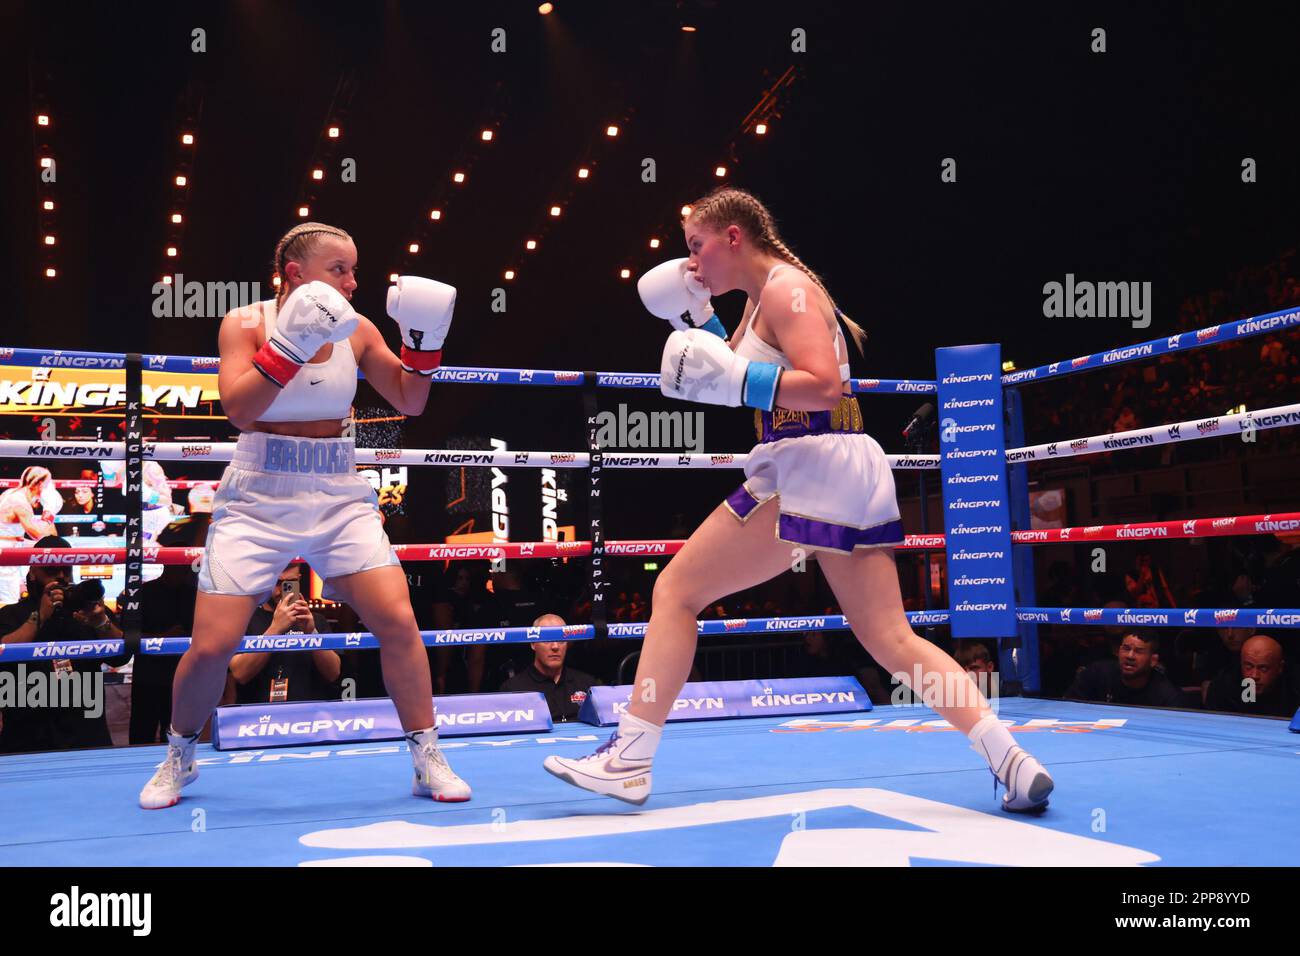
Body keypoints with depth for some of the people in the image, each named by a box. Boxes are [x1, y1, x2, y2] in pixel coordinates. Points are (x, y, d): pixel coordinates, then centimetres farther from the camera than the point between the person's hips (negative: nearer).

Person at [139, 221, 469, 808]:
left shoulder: (356, 330, 3)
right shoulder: (246, 323, -5)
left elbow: (409, 403, 9)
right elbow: (237, 408, -19)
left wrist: (424, 340, -6)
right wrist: (291, 344, -28)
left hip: (339, 495, 3)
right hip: (259, 495, -2)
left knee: (398, 621, -11)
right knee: (212, 646, -6)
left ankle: (428, 760, 3)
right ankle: (179, 757, 23)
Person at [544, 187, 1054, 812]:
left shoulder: (784, 287, -7)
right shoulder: (762, 297, 21)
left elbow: (824, 385, -20)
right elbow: (743, 374, 34)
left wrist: (732, 378, -21)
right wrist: (695, 320, 21)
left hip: (808, 468, -10)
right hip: (851, 476, 10)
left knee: (675, 592, -1)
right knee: (892, 641, 7)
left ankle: (629, 760, -1)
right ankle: (1013, 762, -1)